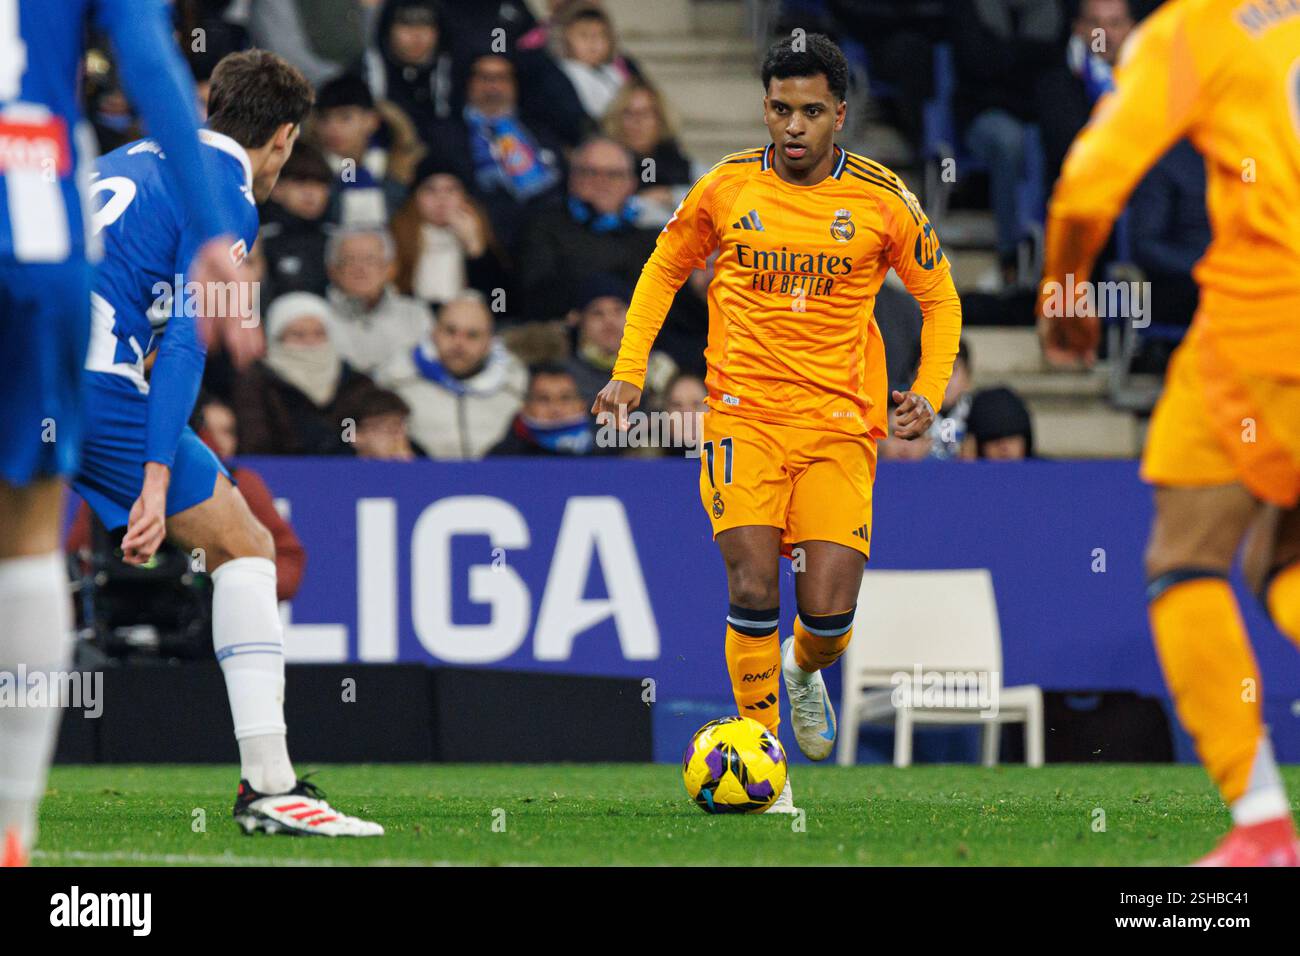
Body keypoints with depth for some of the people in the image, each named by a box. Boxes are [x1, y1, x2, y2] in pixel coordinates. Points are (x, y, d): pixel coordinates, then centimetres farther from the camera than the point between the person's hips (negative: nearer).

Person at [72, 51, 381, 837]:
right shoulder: (228, 197, -1)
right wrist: (156, 481, -17)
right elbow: (186, 340, -11)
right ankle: (269, 786, -4)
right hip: (98, 381, -7)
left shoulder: (130, 161, 25)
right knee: (246, 545, 3)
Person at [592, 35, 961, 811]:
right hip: (744, 417, 0)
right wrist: (629, 372, 6)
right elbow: (665, 270, 17)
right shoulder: (727, 187, 1)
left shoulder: (882, 199, -1)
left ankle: (804, 671, 30)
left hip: (839, 426, 0)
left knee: (829, 613, -9)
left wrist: (928, 396, -3)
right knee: (753, 591, -15)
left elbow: (940, 299, 11)